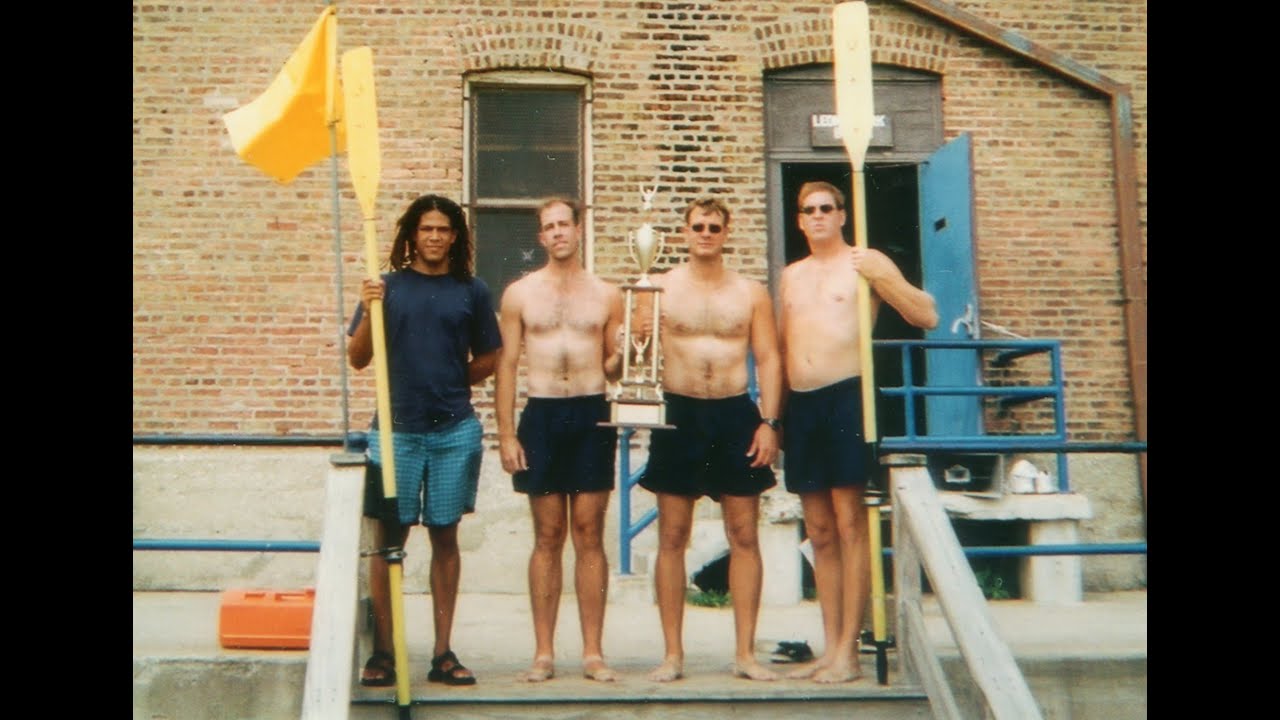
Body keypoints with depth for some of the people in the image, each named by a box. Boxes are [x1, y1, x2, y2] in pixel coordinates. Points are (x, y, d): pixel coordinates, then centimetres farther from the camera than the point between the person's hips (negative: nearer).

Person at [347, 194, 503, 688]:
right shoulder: (388, 286, 4)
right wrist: (369, 312, -13)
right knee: (389, 539, 2)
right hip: (396, 429, -1)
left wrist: (451, 381, 3)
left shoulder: (471, 290, 7)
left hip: (455, 430, 1)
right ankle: (382, 652, 10)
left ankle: (443, 653, 15)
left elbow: (489, 359, 14)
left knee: (445, 537, 8)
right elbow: (358, 359, 1)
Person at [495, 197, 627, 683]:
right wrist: (506, 434, -2)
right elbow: (506, 365, 5)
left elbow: (613, 368, 14)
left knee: (589, 535, 2)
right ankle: (544, 653, 10)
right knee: (548, 536, 3)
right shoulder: (520, 293, 8)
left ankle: (593, 652, 8)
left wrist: (622, 355, -10)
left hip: (592, 414, 0)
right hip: (541, 415, 0)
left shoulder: (607, 295, 10)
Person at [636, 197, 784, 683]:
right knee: (672, 537, 2)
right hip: (678, 412, 0)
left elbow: (768, 359, 6)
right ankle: (673, 653, 10)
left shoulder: (751, 292, 9)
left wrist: (768, 421, -4)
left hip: (737, 414, 1)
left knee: (744, 536, 2)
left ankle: (745, 652, 10)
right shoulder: (659, 289, 6)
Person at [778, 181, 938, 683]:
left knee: (849, 524, -7)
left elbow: (926, 316, -4)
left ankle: (848, 651, -3)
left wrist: (879, 277, -15)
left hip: (846, 396, -6)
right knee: (820, 532, 8)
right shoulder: (791, 275, 20)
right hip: (801, 403, 6)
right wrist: (774, 411, 18)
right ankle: (829, 647, 13)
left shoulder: (865, 263, 3)